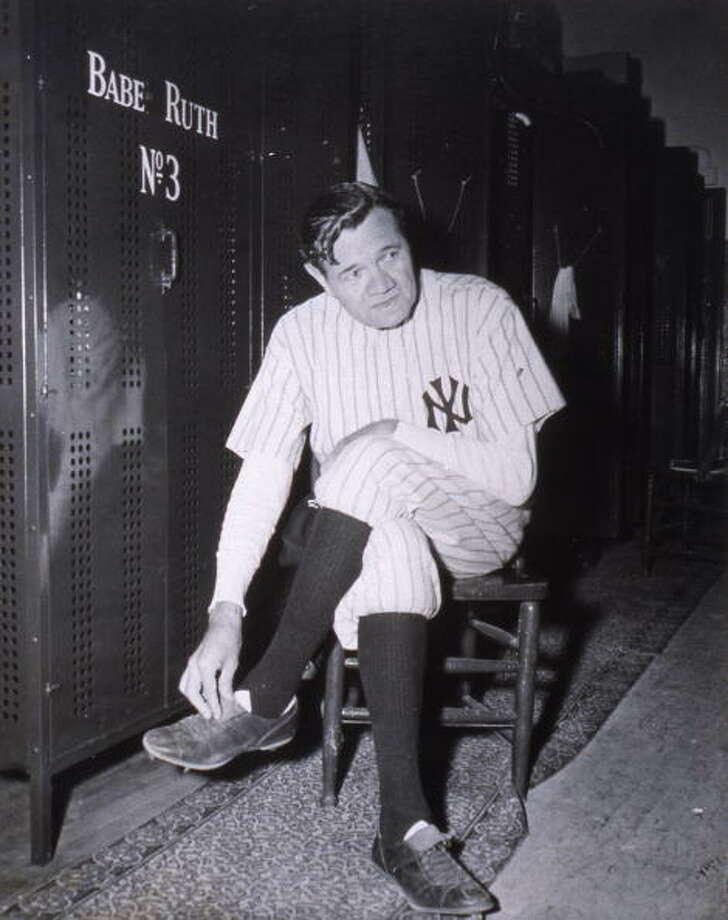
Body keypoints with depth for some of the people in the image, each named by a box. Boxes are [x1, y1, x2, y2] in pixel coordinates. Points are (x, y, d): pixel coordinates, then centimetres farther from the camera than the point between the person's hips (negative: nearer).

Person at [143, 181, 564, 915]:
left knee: (371, 461, -32)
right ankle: (405, 823, -29)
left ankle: (267, 698, -21)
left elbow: (517, 475, -13)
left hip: (476, 525, -1)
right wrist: (225, 614, -24)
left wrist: (398, 435, -20)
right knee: (388, 546, -35)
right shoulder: (303, 333, -7)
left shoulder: (480, 309, -13)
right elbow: (261, 477, -14)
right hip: (362, 533, 2)